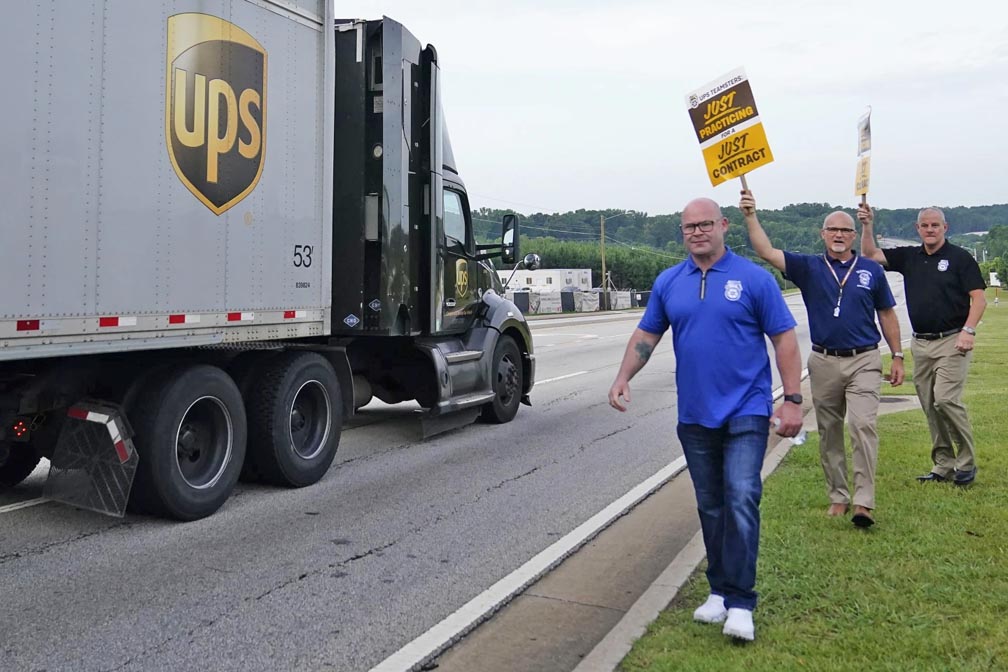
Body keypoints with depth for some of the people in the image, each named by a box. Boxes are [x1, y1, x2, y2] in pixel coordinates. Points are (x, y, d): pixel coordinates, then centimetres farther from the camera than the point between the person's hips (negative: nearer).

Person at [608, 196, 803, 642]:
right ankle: (719, 590, 24)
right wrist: (623, 379, -1)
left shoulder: (753, 279, -4)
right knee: (710, 505, 12)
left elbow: (784, 339, -3)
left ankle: (740, 603, -6)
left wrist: (792, 399, -9)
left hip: (746, 411, -4)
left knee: (741, 498, -13)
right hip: (694, 415, 4)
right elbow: (646, 334, 12)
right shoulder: (668, 283, 7)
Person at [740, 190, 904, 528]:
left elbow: (887, 315, 11)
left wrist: (898, 357, 10)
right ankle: (838, 496, 21)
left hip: (863, 361, -1)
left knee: (863, 425, -15)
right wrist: (751, 216, -20)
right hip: (824, 362, 2)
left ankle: (863, 502, -13)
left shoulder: (871, 270, 5)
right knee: (829, 434, 9)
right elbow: (767, 252, -9)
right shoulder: (809, 267, 3)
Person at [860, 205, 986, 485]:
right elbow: (870, 254, 8)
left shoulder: (960, 257, -1)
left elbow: (979, 298, -5)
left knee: (945, 399, -16)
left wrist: (968, 330, -16)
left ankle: (967, 462, 0)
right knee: (930, 407, 7)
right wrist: (867, 225, -4)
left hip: (952, 341, -5)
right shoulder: (909, 257, 12)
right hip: (920, 344, 5)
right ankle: (944, 465, 16)